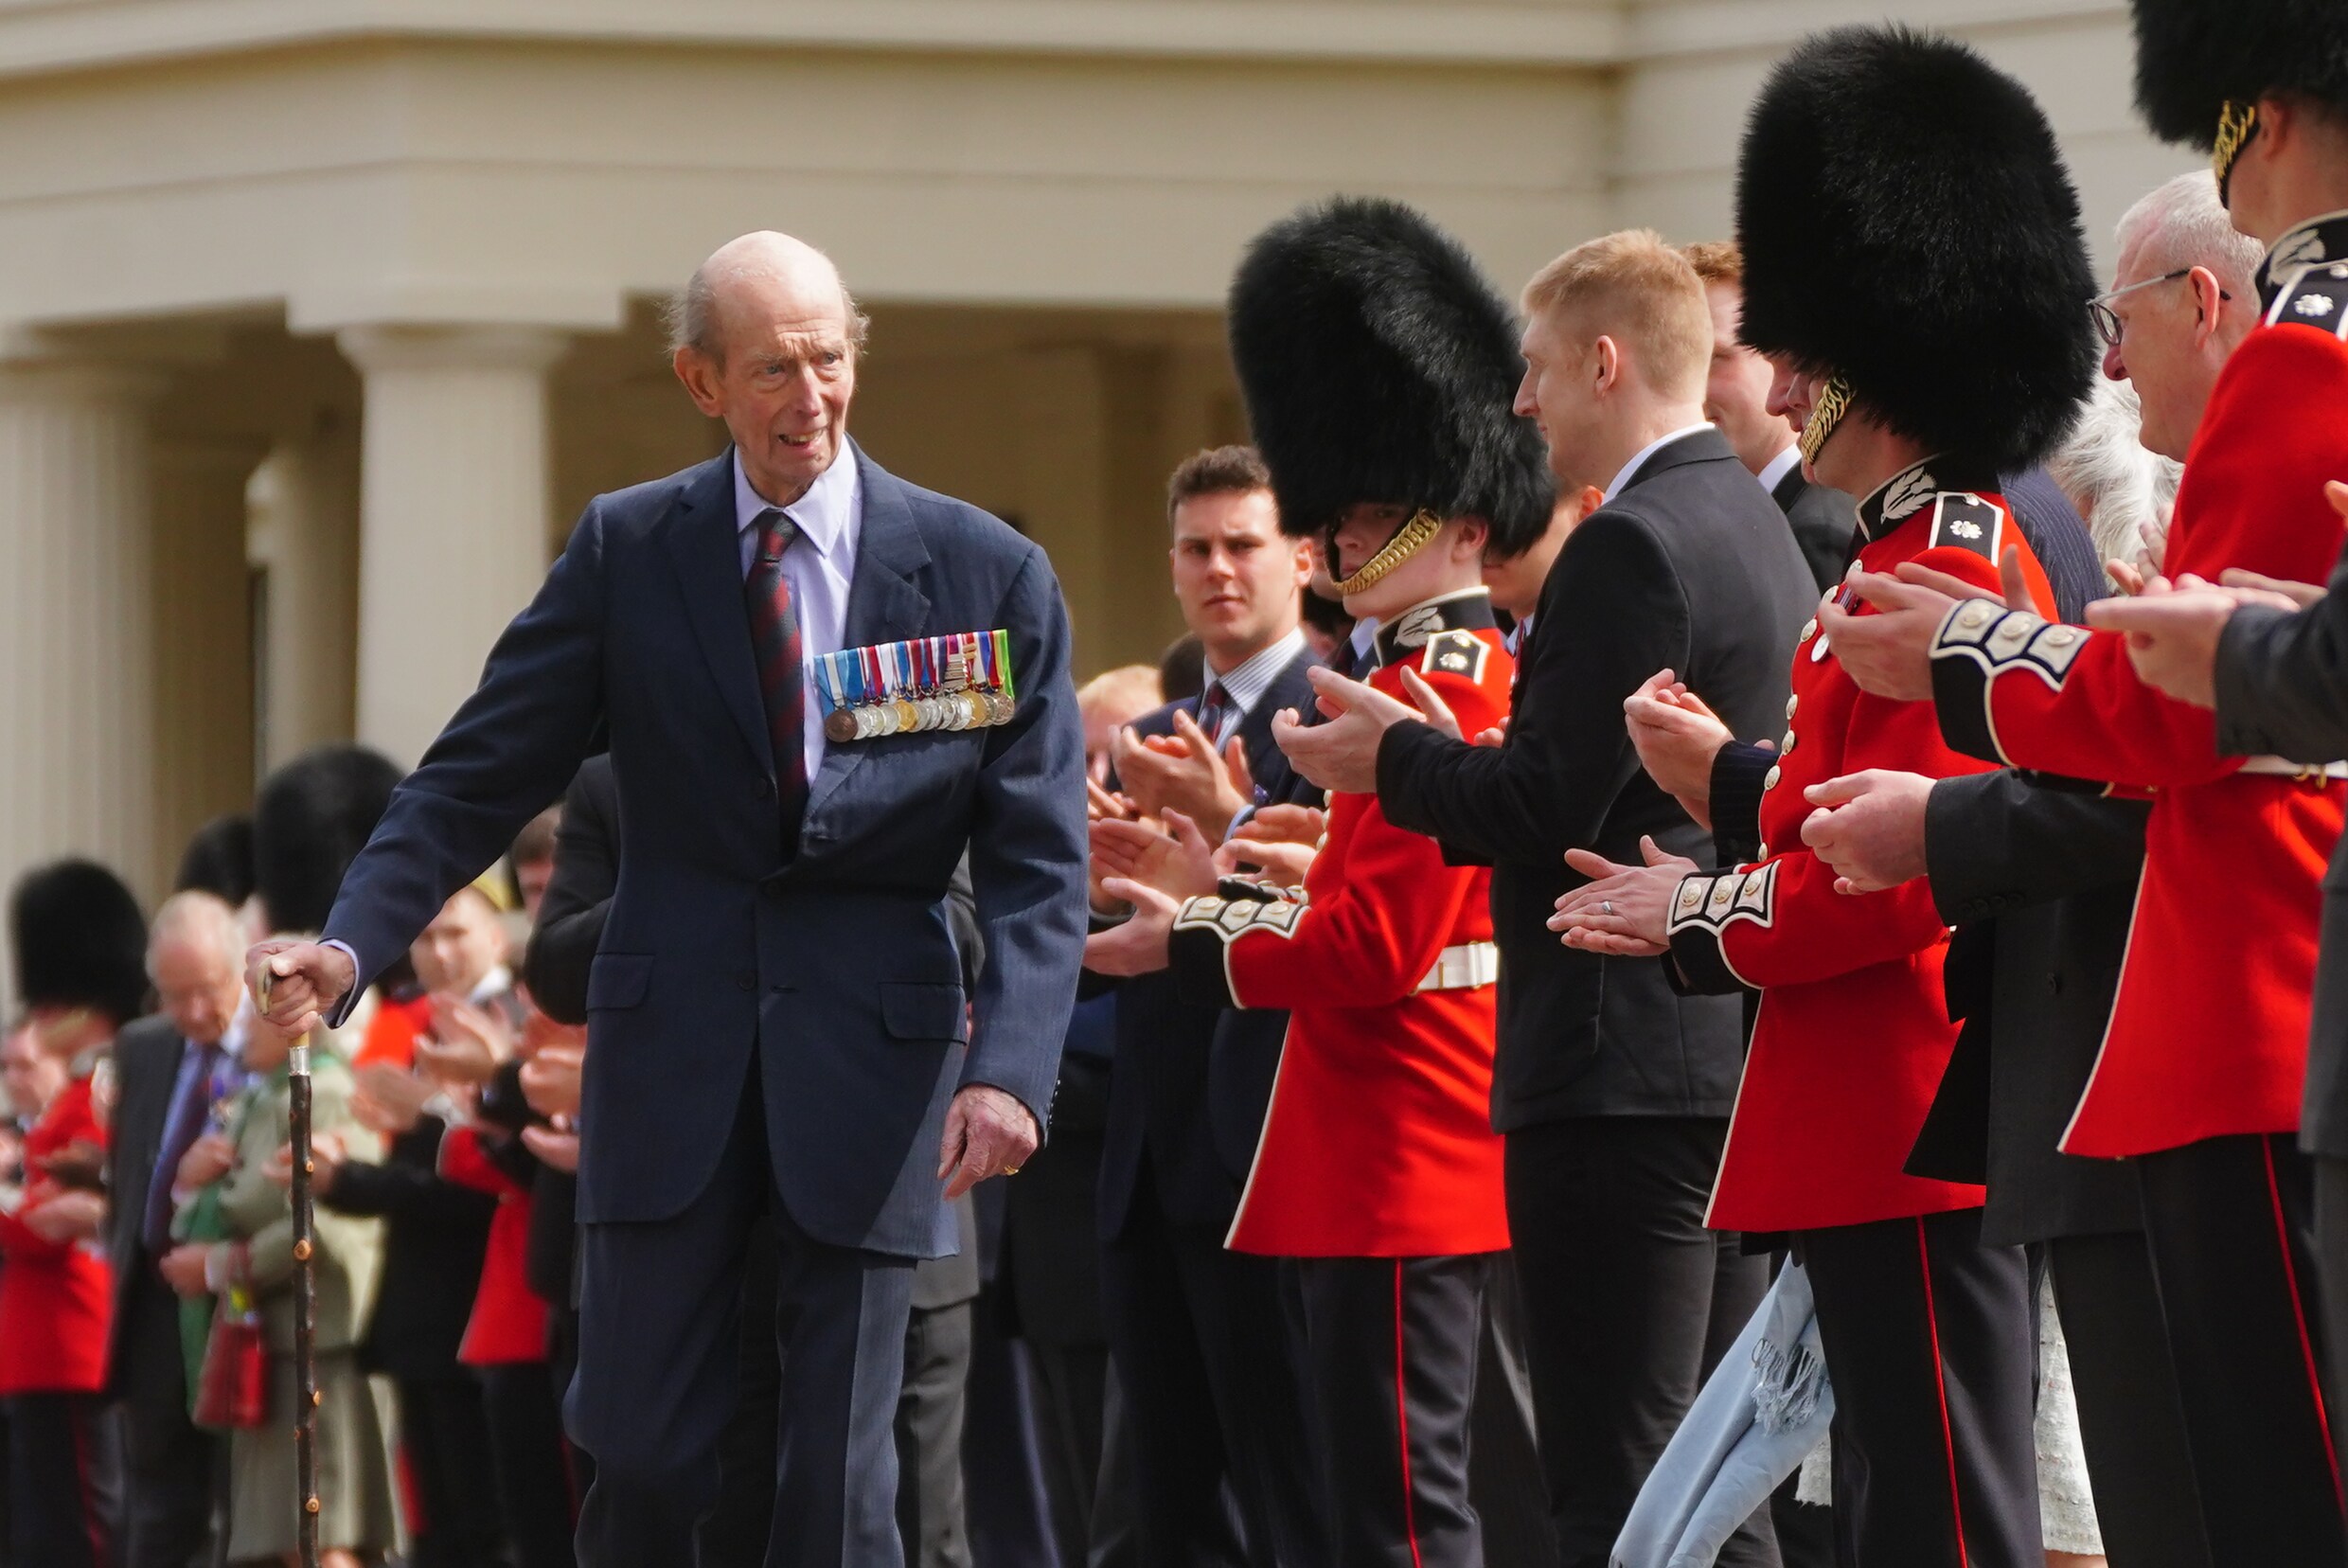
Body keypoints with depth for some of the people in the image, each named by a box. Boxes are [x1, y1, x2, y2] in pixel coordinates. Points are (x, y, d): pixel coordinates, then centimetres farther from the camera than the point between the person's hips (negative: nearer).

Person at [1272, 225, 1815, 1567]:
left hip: (1626, 1067, -10)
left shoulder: (1631, 549, -15)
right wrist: (1430, 765, 19)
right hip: (1740, 1053, 10)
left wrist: (1397, 759, -2)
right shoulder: (1751, 526, 17)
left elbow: (1553, 803, -19)